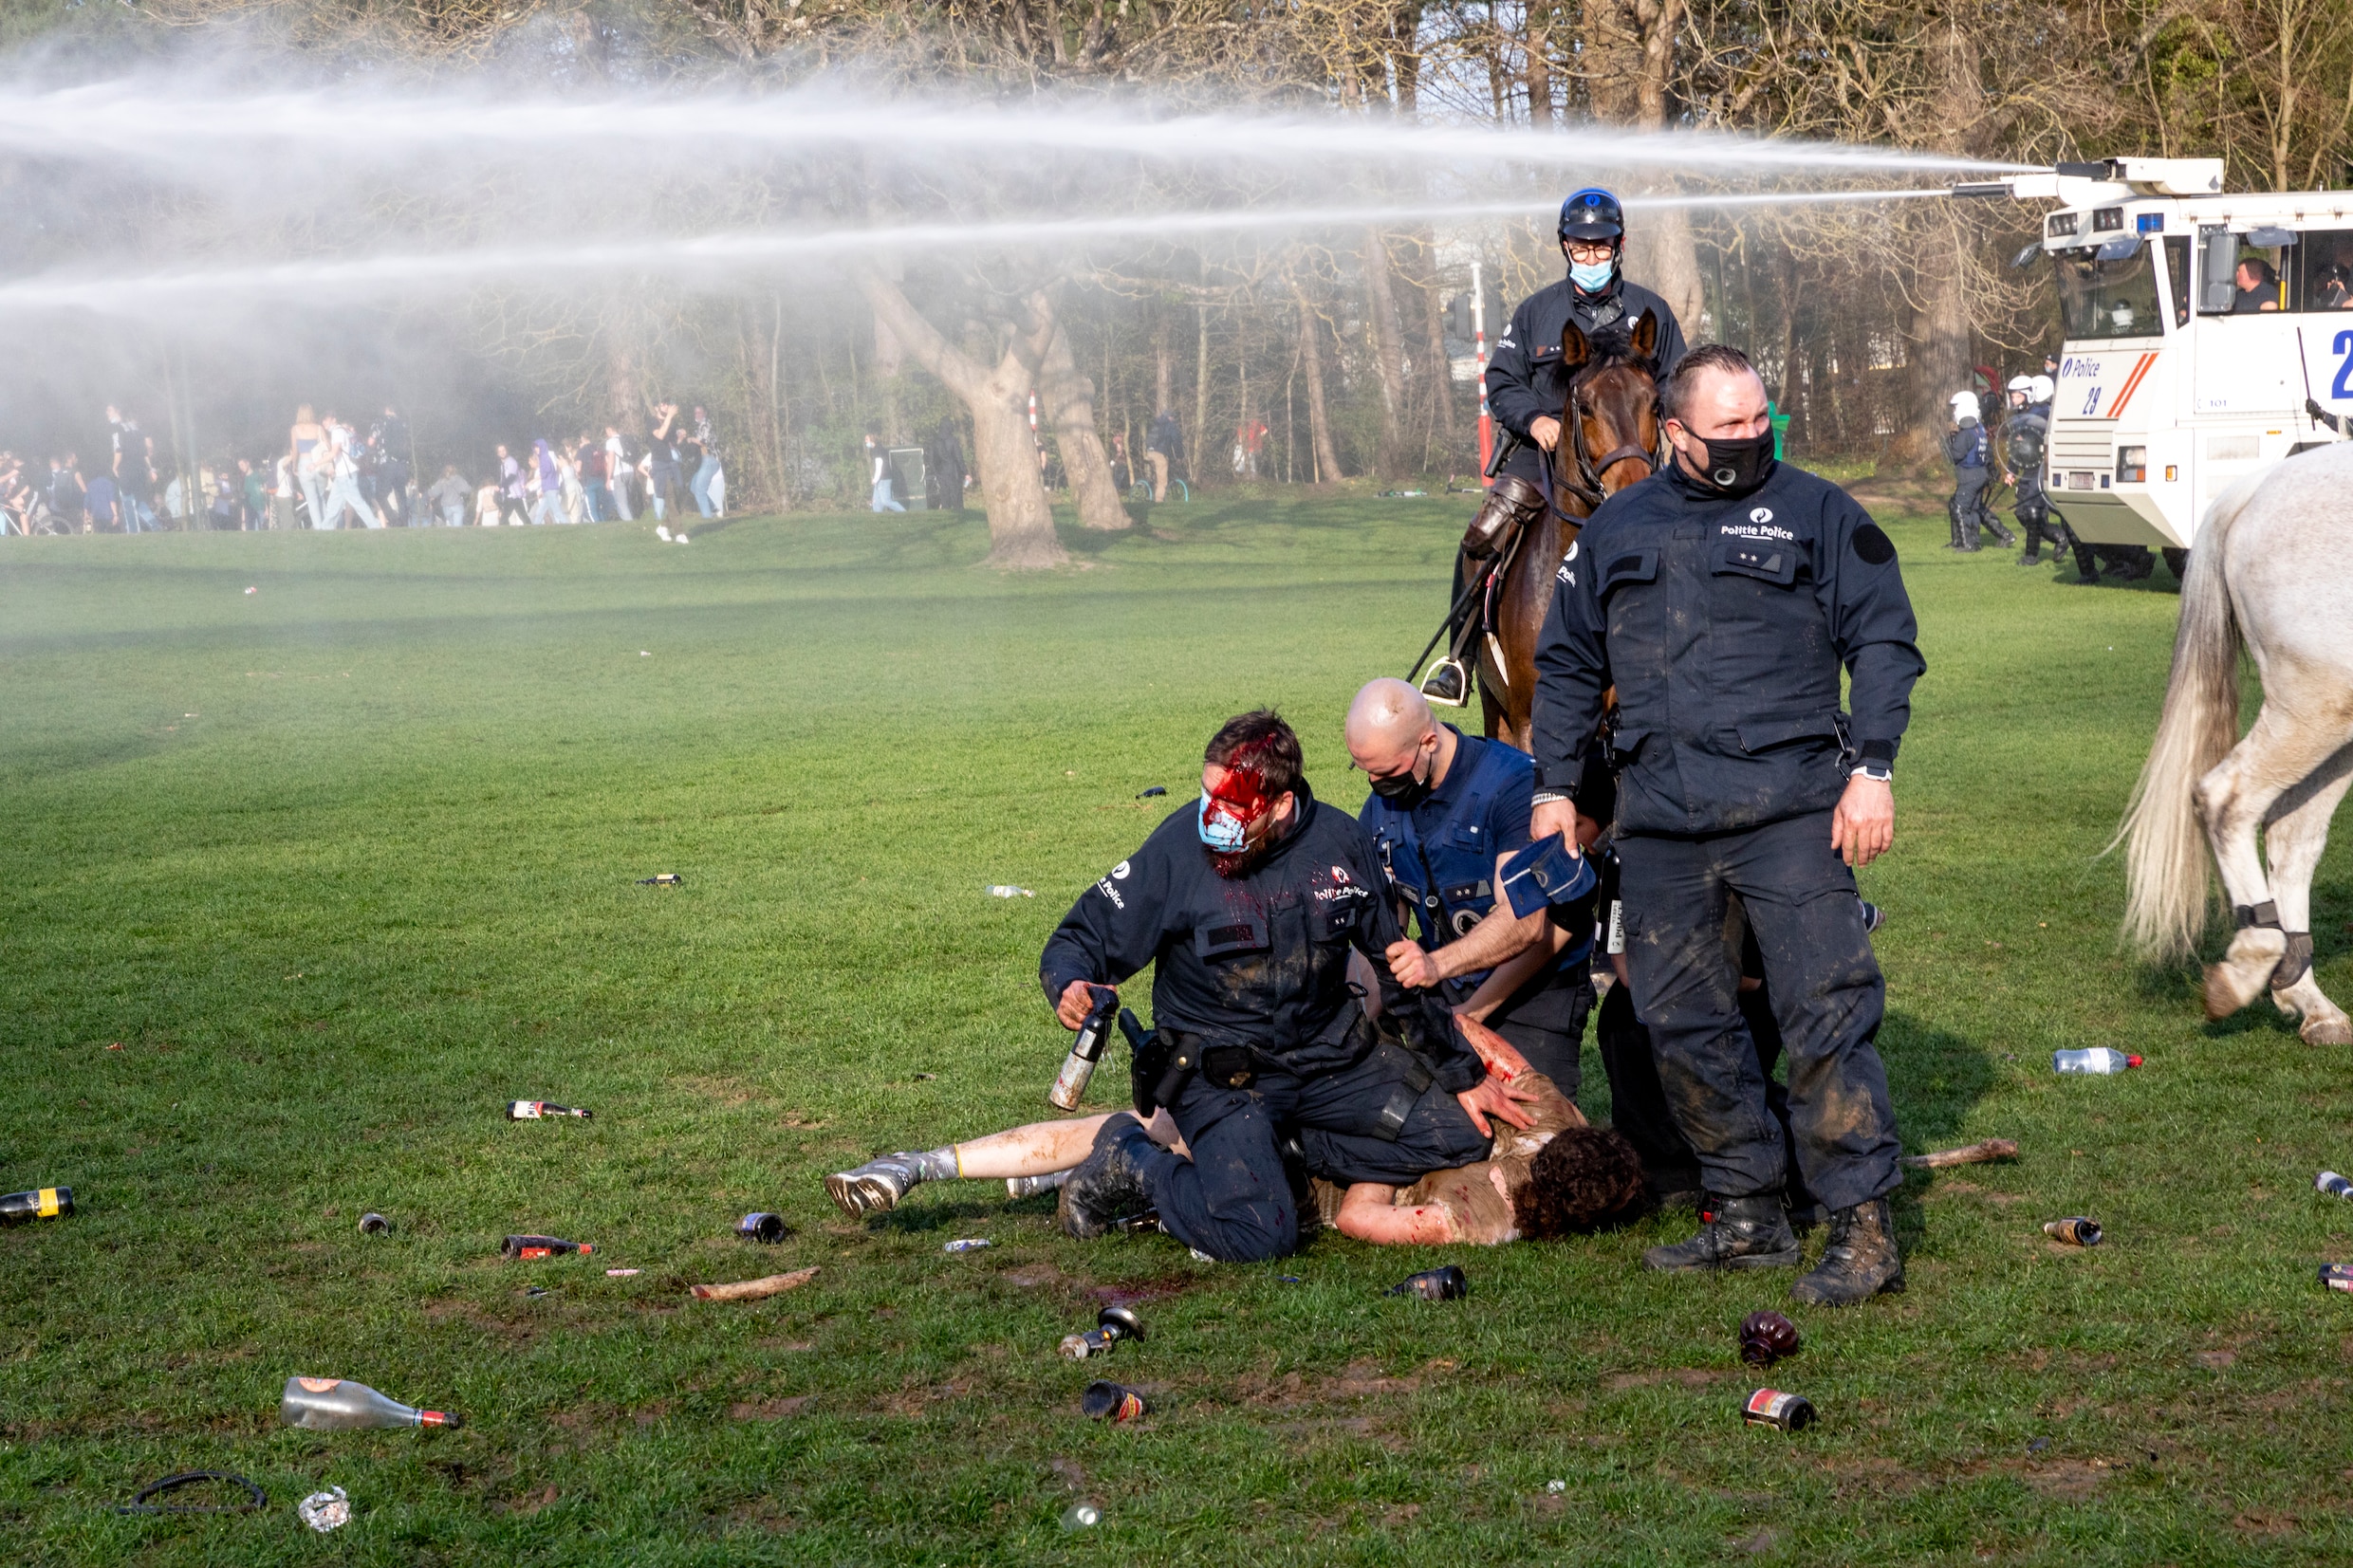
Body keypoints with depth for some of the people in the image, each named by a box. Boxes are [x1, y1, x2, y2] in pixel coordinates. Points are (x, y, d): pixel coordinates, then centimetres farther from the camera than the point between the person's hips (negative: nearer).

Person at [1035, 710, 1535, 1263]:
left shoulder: (1340, 842, -5)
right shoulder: (1178, 849, -16)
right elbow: (1080, 938, -8)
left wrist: (1464, 1074, 11)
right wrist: (1071, 987, -33)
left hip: (1330, 1052, 5)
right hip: (1217, 1068, -5)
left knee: (1463, 1136, -6)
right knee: (1257, 1235, -25)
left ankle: (1293, 1148, 7)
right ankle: (1132, 1164, 2)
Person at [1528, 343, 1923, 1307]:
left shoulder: (1817, 513, 5)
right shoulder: (1616, 530, 15)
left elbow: (1885, 642, 2)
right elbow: (1566, 666, 21)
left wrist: (1871, 768, -8)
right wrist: (1555, 787, 15)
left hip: (1789, 807, -4)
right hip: (1659, 823, 4)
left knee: (1825, 1013, -9)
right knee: (1682, 1025, 7)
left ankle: (1864, 1227, -4)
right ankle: (1747, 1216, 19)